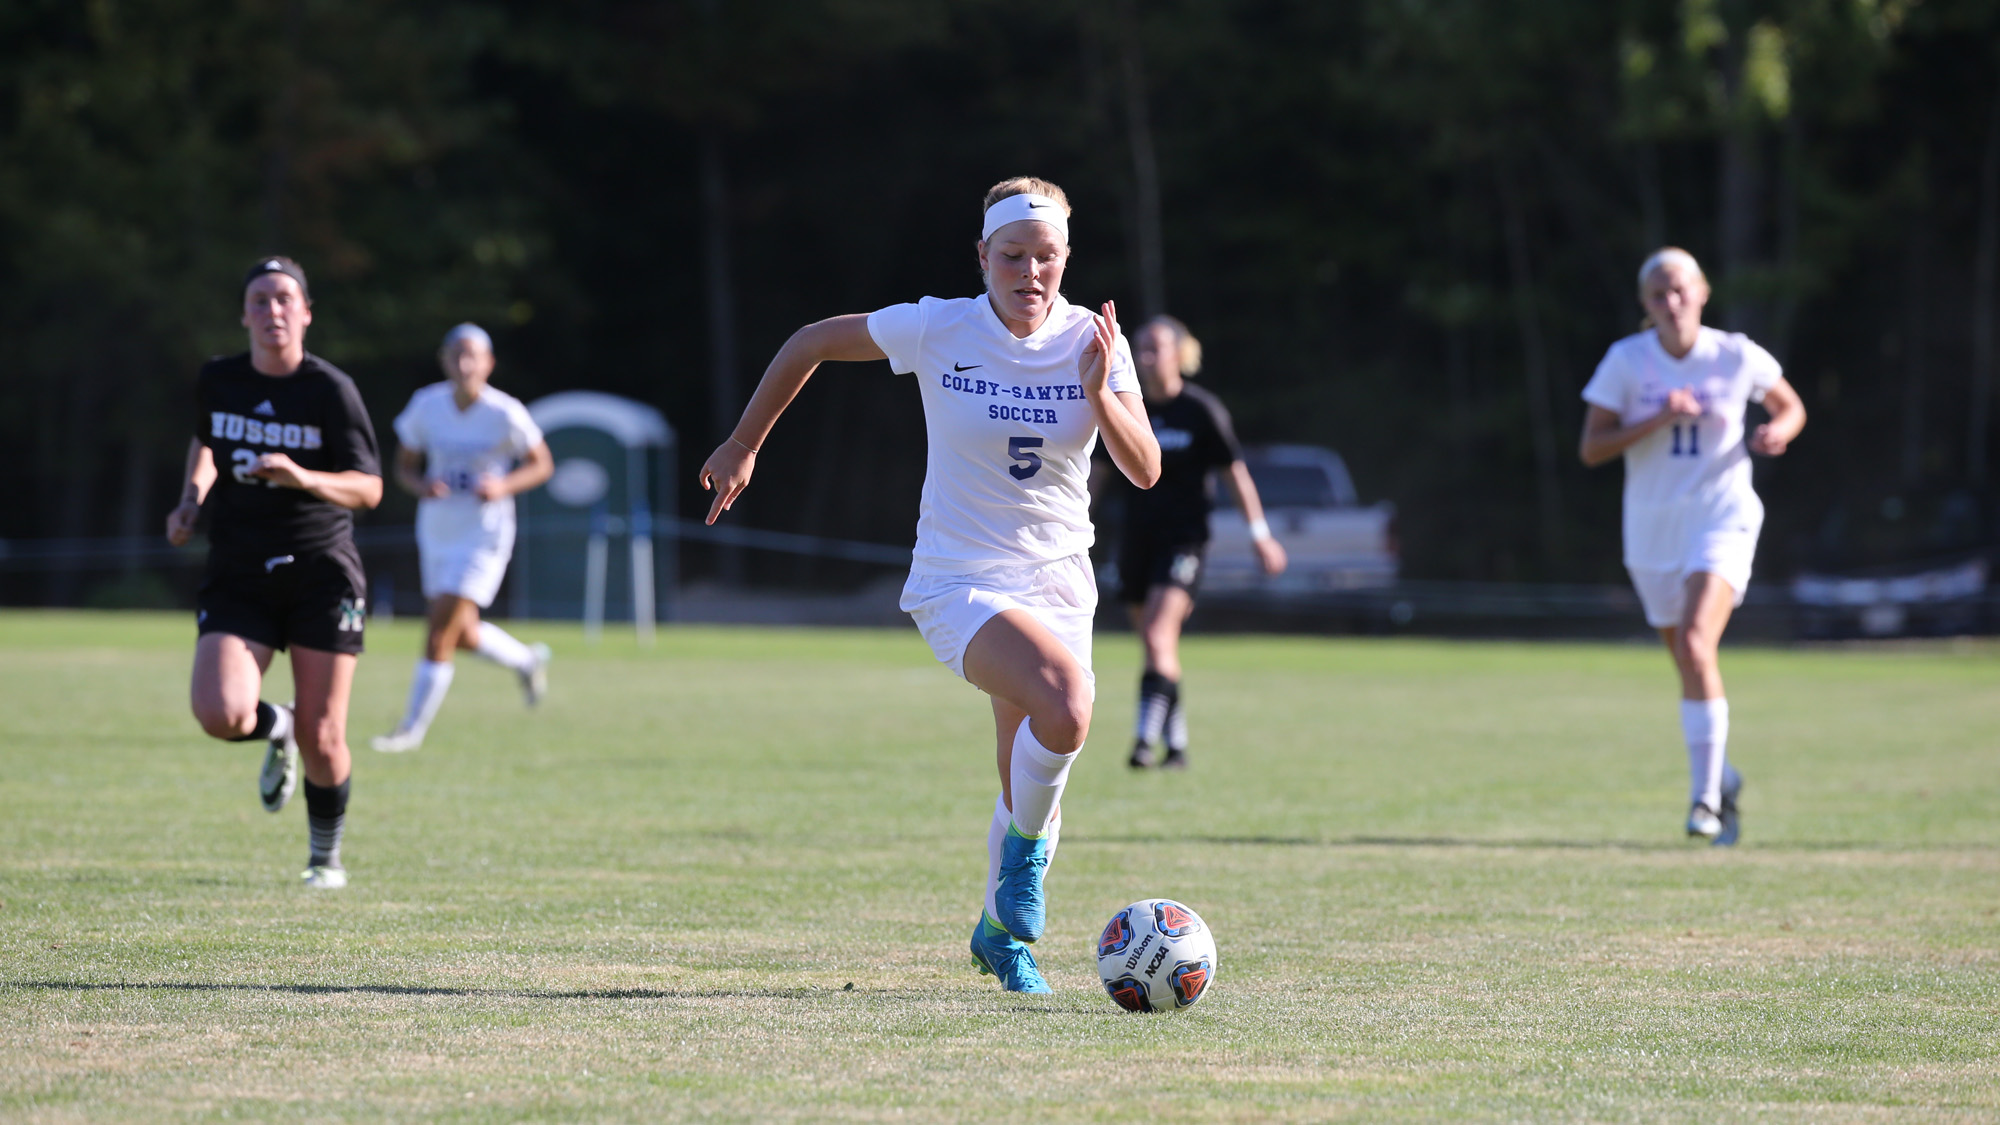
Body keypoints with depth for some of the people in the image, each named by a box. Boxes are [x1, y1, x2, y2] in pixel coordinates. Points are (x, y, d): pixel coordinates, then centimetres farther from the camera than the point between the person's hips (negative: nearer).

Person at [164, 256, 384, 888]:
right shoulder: (217, 381, 3)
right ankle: (276, 730, 17)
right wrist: (193, 498, 9)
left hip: (321, 572, -2)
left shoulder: (331, 390, -8)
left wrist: (303, 478, -28)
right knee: (220, 715, -20)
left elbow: (368, 489, -10)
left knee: (322, 739, -2)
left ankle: (326, 856, 25)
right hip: (237, 575, 2)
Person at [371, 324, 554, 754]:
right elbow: (405, 465, 5)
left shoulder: (505, 413, -14)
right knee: (462, 634, 14)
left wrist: (505, 486, -20)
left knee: (441, 632, -11)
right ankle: (528, 660, 44)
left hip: (484, 536, -5)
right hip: (436, 533, 5)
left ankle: (413, 727, 0)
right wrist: (421, 486, -17)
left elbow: (542, 464, -2)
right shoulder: (426, 406, -5)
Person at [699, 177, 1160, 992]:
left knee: (1028, 791, 8)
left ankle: (1001, 928, 36)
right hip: (960, 583, -4)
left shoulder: (1093, 341, -3)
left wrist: (1099, 392, -23)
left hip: (1060, 580, 4)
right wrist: (743, 447, 8)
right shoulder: (937, 329, -10)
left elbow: (1145, 472, -7)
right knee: (1065, 703, -32)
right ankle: (1027, 850, -5)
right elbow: (811, 344, 4)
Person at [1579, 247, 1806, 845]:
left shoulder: (1736, 356, -4)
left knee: (1695, 644, -23)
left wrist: (1779, 431, -10)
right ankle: (1723, 779, 36)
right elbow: (1591, 449, -8)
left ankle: (1706, 795, -19)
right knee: (1690, 668, 12)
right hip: (1652, 530, 3)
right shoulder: (1626, 360, -5)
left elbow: (1791, 406, 13)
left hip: (1722, 521, -3)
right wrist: (1658, 419, -21)